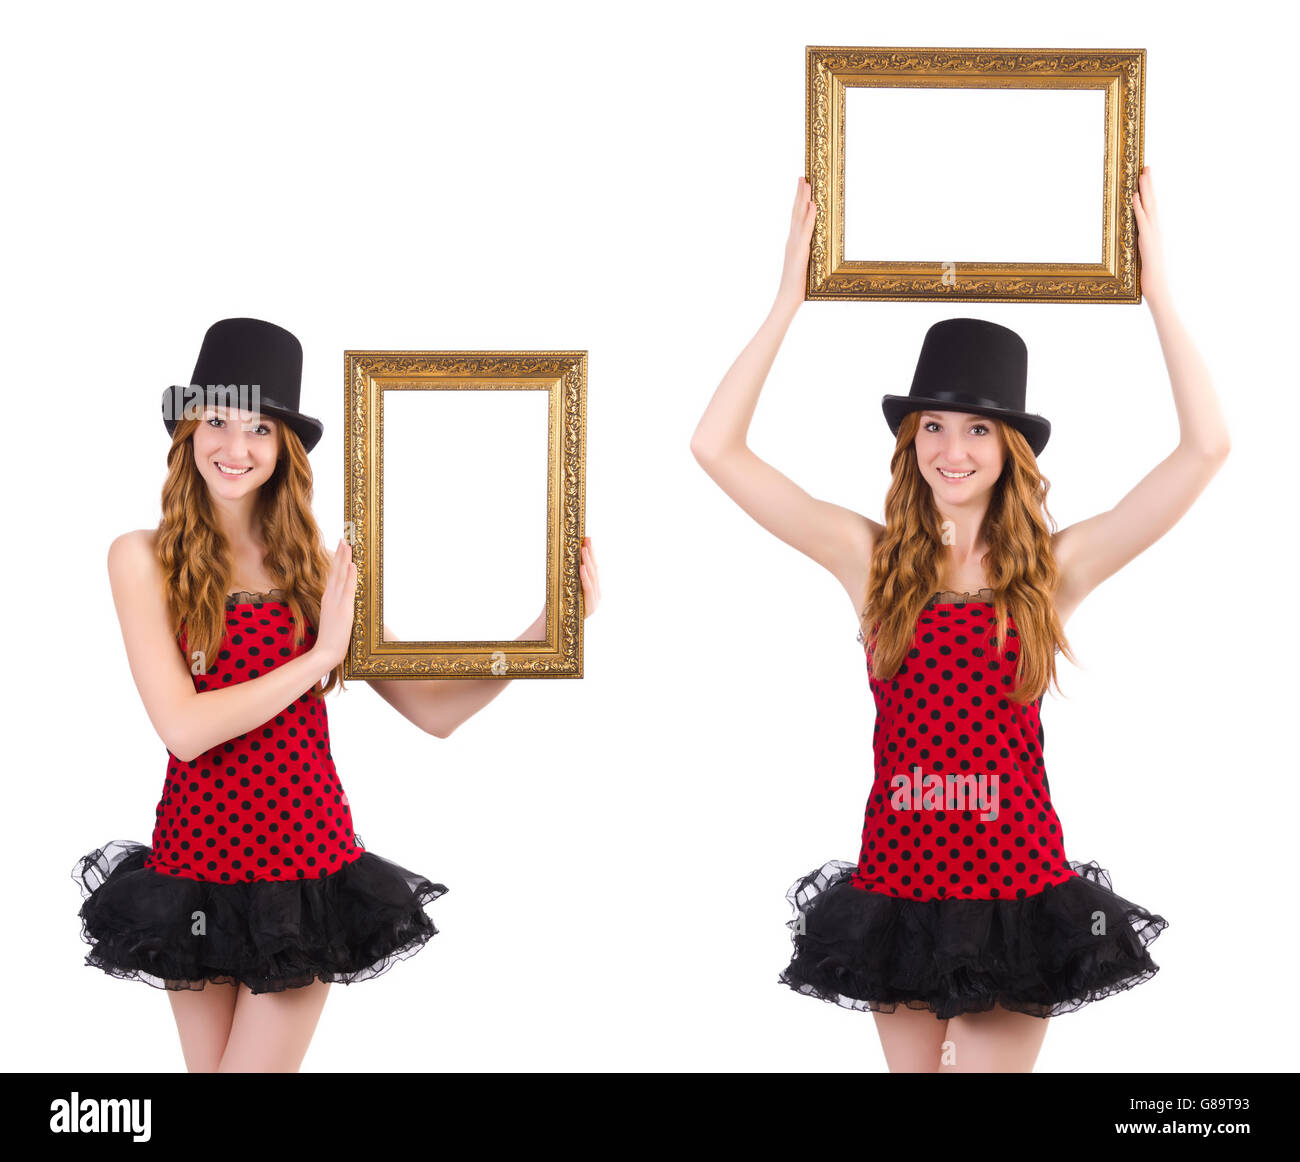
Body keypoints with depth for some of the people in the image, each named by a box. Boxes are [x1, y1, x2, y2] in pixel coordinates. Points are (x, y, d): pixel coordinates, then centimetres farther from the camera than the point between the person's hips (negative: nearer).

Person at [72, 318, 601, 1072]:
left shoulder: (319, 570, 1)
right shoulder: (143, 558, -5)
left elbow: (434, 711, 0)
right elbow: (182, 727, -15)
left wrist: (552, 626, -10)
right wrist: (318, 657, -14)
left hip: (307, 861, 0)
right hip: (196, 860, 0)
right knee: (207, 1066, 10)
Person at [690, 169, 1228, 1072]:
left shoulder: (1055, 569, -2)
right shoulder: (871, 559, 2)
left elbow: (1206, 448, -6)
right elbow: (717, 448, -2)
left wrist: (1159, 294, -4)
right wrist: (789, 301, -2)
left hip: (1018, 890, -2)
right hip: (897, 879, 2)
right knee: (911, 1063, 13)